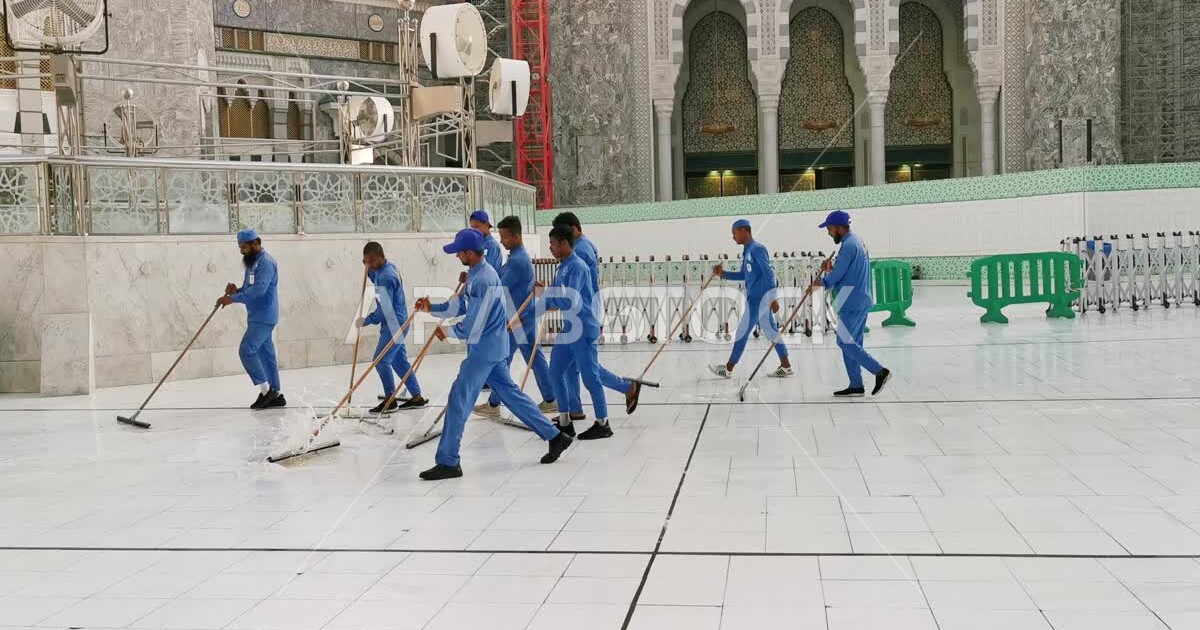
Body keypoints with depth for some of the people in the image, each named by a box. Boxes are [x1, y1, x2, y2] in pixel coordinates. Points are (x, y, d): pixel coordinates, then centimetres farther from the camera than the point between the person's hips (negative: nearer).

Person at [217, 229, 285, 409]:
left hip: (264, 317, -10)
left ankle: (266, 390, -7)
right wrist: (237, 290, -2)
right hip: (257, 317, 10)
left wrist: (233, 298, -25)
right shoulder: (252, 262, 18)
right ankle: (275, 395, 14)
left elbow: (258, 289, -25)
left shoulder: (265, 262, -14)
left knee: (246, 350, -14)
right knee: (265, 352, 10)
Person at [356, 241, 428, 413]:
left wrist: (366, 320, -12)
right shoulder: (388, 267, 7)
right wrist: (369, 270, 5)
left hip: (393, 325, -10)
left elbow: (385, 310, -24)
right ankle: (417, 397, 18)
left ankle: (390, 400, 2)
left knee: (381, 361, -6)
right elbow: (376, 280, 26)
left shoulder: (385, 277, -23)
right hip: (396, 324, 10)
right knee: (399, 361, 13)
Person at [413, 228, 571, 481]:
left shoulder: (483, 280, -23)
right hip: (492, 347, 10)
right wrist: (432, 307, 8)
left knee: (459, 400, -5)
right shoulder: (476, 273, 8)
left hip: (484, 350, -10)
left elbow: (473, 326, -23)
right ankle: (555, 437, 22)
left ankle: (448, 462, 1)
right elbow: (461, 305, 18)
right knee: (509, 392, 16)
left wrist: (447, 331, -9)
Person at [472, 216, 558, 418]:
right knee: (535, 357, 12)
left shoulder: (517, 260, -20)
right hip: (527, 316, 10)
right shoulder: (521, 256, 13)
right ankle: (550, 400, 15)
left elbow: (500, 289, -20)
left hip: (517, 318, -10)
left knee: (502, 360, -1)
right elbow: (503, 280, 17)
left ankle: (493, 404, 8)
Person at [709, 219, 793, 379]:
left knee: (742, 332, -2)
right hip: (755, 298, 10)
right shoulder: (747, 251, 16)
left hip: (758, 299, -10)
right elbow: (743, 275, 23)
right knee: (770, 330, 10)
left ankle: (728, 369, 7)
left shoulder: (756, 249, -13)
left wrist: (772, 298, -22)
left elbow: (769, 273, -18)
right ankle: (786, 366, 12)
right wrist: (723, 273, 10)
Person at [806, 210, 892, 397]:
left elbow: (836, 276, -16)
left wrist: (818, 283, 1)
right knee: (851, 343, 10)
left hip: (852, 303, -10)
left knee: (845, 342, -8)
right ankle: (856, 386, 11)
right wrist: (831, 267, 6)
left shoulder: (848, 245, -15)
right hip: (861, 300, 10)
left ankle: (880, 371, -7)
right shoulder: (857, 242, 18)